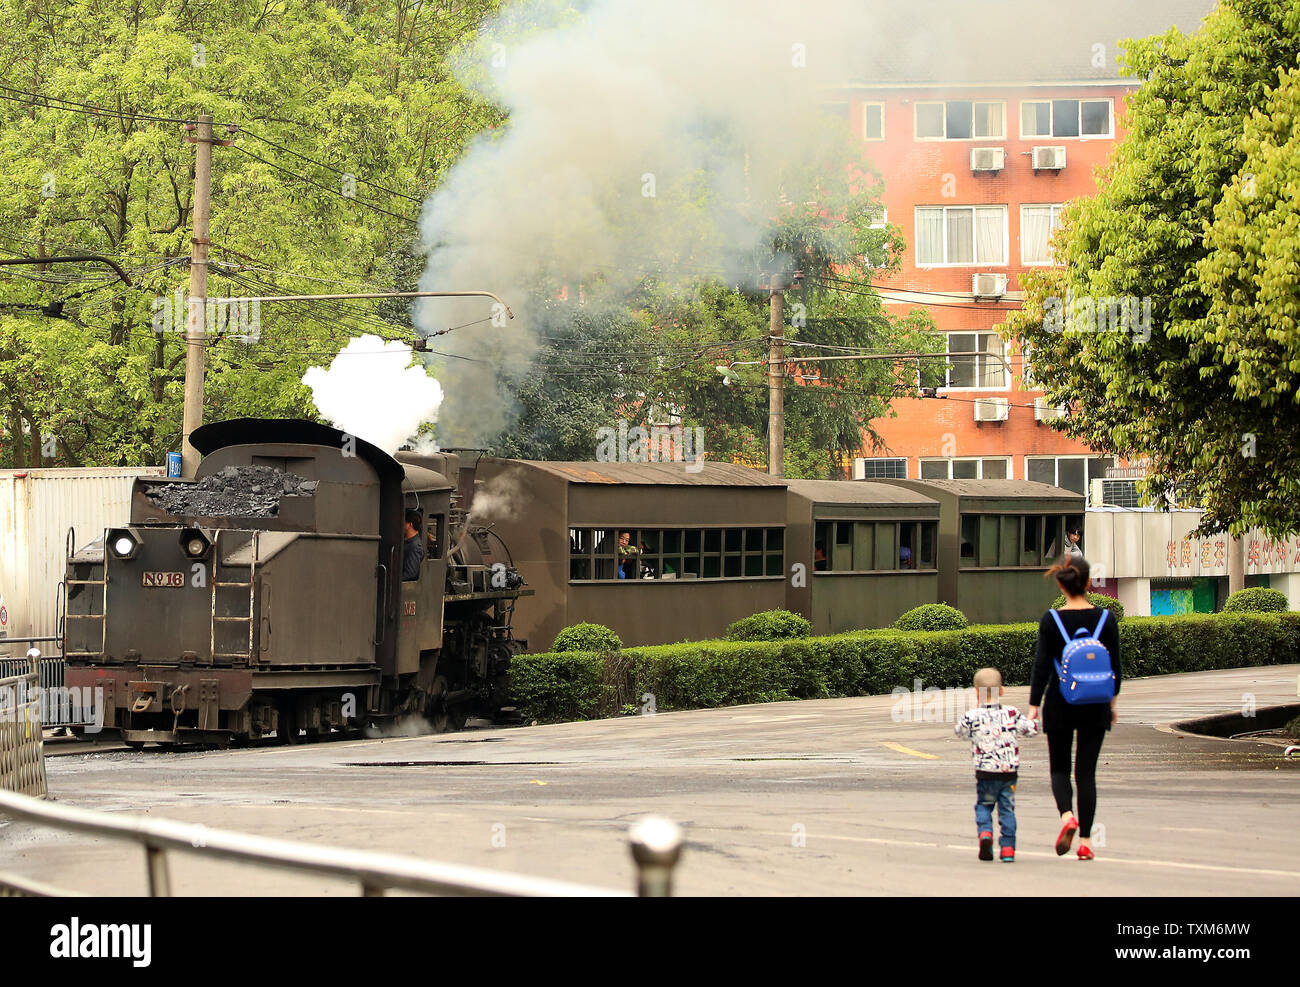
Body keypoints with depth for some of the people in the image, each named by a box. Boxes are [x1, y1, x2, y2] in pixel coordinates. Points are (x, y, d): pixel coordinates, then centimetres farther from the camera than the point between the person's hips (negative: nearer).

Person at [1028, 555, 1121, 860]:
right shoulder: (1106, 618, -4)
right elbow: (1116, 666, 2)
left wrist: (1033, 706, -2)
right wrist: (1113, 700, 15)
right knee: (1087, 772, 8)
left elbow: (1042, 666, -8)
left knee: (1059, 768, 14)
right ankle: (1085, 840, 5)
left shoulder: (1051, 620, -9)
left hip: (1060, 704, -1)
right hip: (1095, 706, 1)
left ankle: (1067, 815, -14)